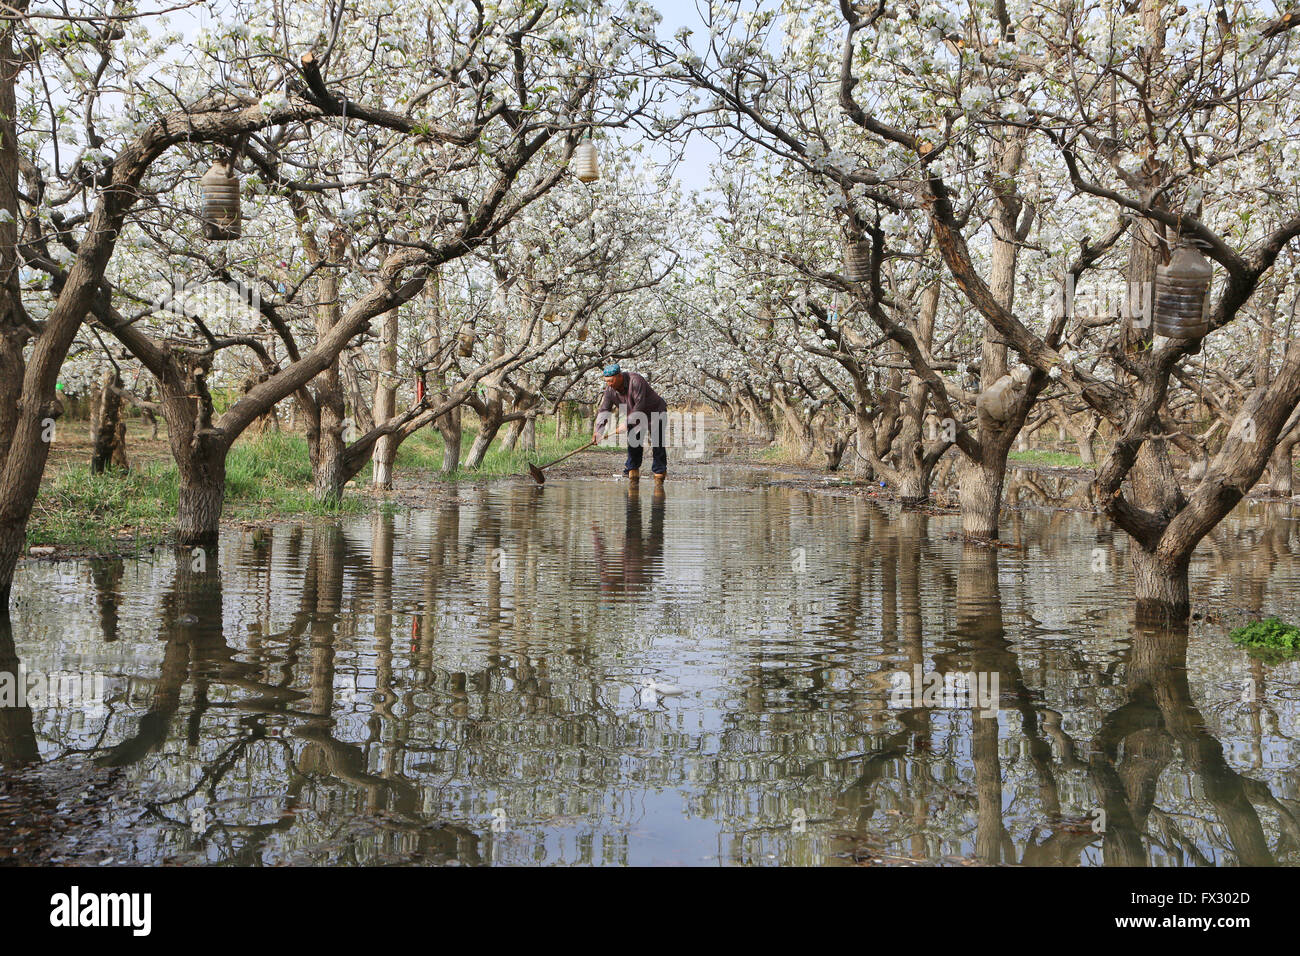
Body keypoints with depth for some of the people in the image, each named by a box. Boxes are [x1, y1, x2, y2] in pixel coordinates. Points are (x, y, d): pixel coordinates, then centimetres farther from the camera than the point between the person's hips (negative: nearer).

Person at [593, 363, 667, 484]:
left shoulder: (636, 381, -32)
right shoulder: (610, 389, -12)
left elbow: (639, 406, -33)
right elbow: (604, 409, -15)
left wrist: (626, 424, -35)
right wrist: (599, 430, -28)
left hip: (655, 412, -6)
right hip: (634, 417, 6)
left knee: (657, 446, -10)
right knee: (633, 445, 0)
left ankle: (659, 477, -5)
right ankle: (633, 476, 9)